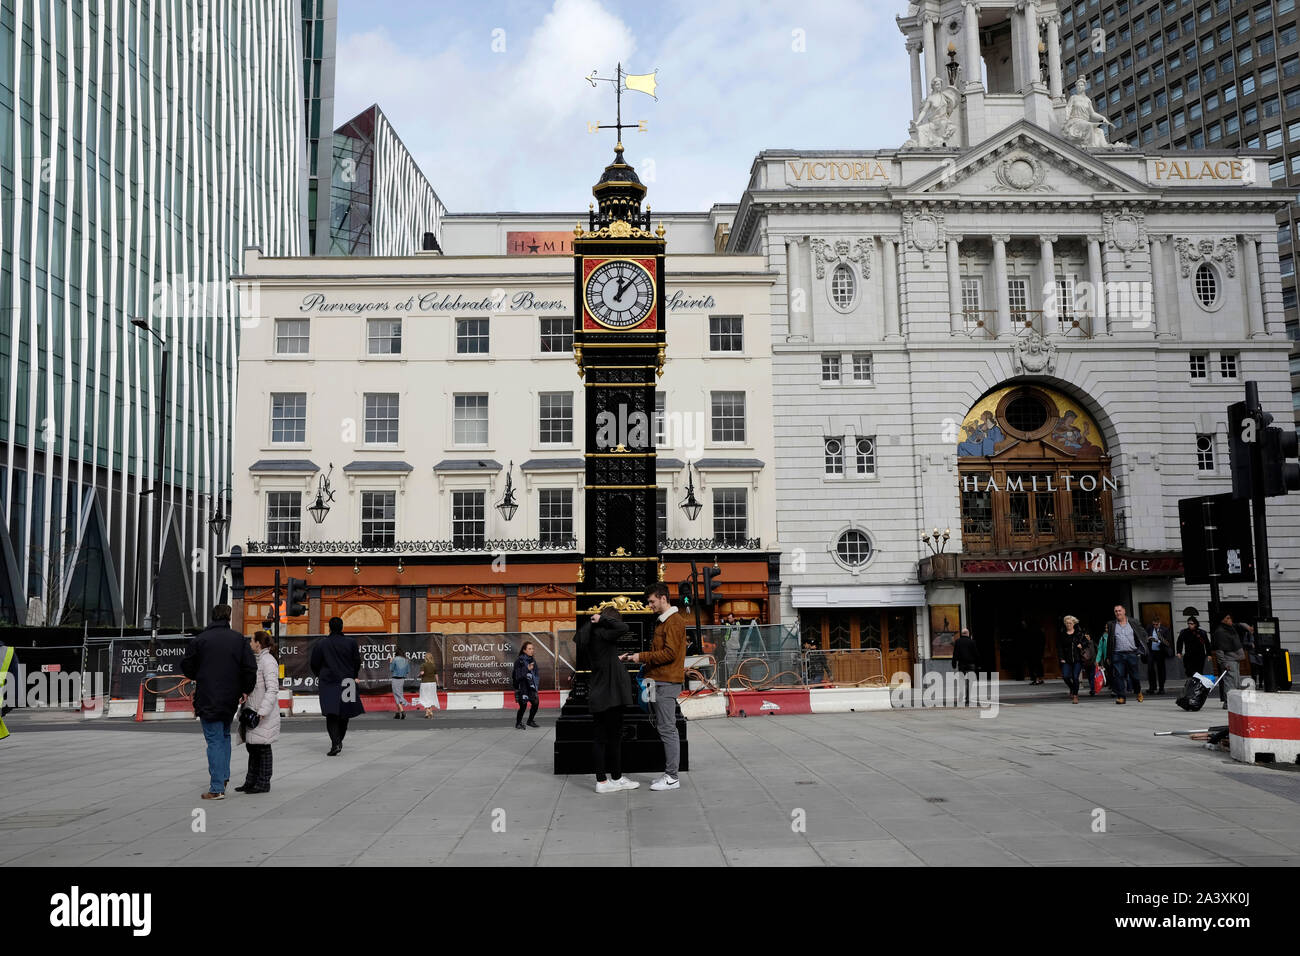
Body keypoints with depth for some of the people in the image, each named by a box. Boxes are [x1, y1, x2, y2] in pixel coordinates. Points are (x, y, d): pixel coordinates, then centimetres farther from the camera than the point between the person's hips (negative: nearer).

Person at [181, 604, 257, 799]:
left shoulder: (200, 640, -7)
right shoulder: (239, 639, 1)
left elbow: (186, 666, 0)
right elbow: (250, 668, -2)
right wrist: (245, 690, 11)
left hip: (207, 699, -3)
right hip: (231, 698, 3)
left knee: (214, 740, -3)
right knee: (225, 735, 23)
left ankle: (217, 788, -4)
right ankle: (224, 776, 22)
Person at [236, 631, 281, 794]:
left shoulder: (268, 661, -15)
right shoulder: (256, 660, 16)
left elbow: (272, 689, -20)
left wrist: (262, 712, -24)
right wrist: (245, 709, 18)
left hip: (264, 714, -10)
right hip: (252, 711, 10)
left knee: (262, 747, -2)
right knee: (252, 746, 15)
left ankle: (264, 783, 6)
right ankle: (251, 781, 24)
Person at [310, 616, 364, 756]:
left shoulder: (320, 644, -4)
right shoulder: (351, 642, -1)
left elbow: (314, 665, 1)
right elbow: (357, 662, 3)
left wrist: (321, 676, 22)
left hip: (328, 683, -1)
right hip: (346, 682, 2)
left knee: (332, 715, -4)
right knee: (344, 714, 15)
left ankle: (335, 743, -19)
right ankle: (339, 741, 23)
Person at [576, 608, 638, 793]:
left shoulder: (590, 634, 12)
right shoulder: (601, 634, -16)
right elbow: (623, 628, -30)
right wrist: (603, 619, -17)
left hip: (597, 695, 9)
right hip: (610, 695, -9)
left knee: (599, 738, 10)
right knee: (614, 738, 2)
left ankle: (601, 781, 15)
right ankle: (616, 779, 12)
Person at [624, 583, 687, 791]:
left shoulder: (674, 622, -11)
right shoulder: (662, 622, 21)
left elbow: (670, 653, -19)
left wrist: (642, 657, -13)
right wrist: (638, 658, 10)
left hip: (667, 683, -10)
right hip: (659, 681, 10)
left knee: (667, 729, -8)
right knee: (664, 728, 10)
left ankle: (672, 777, -4)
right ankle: (669, 774, 15)